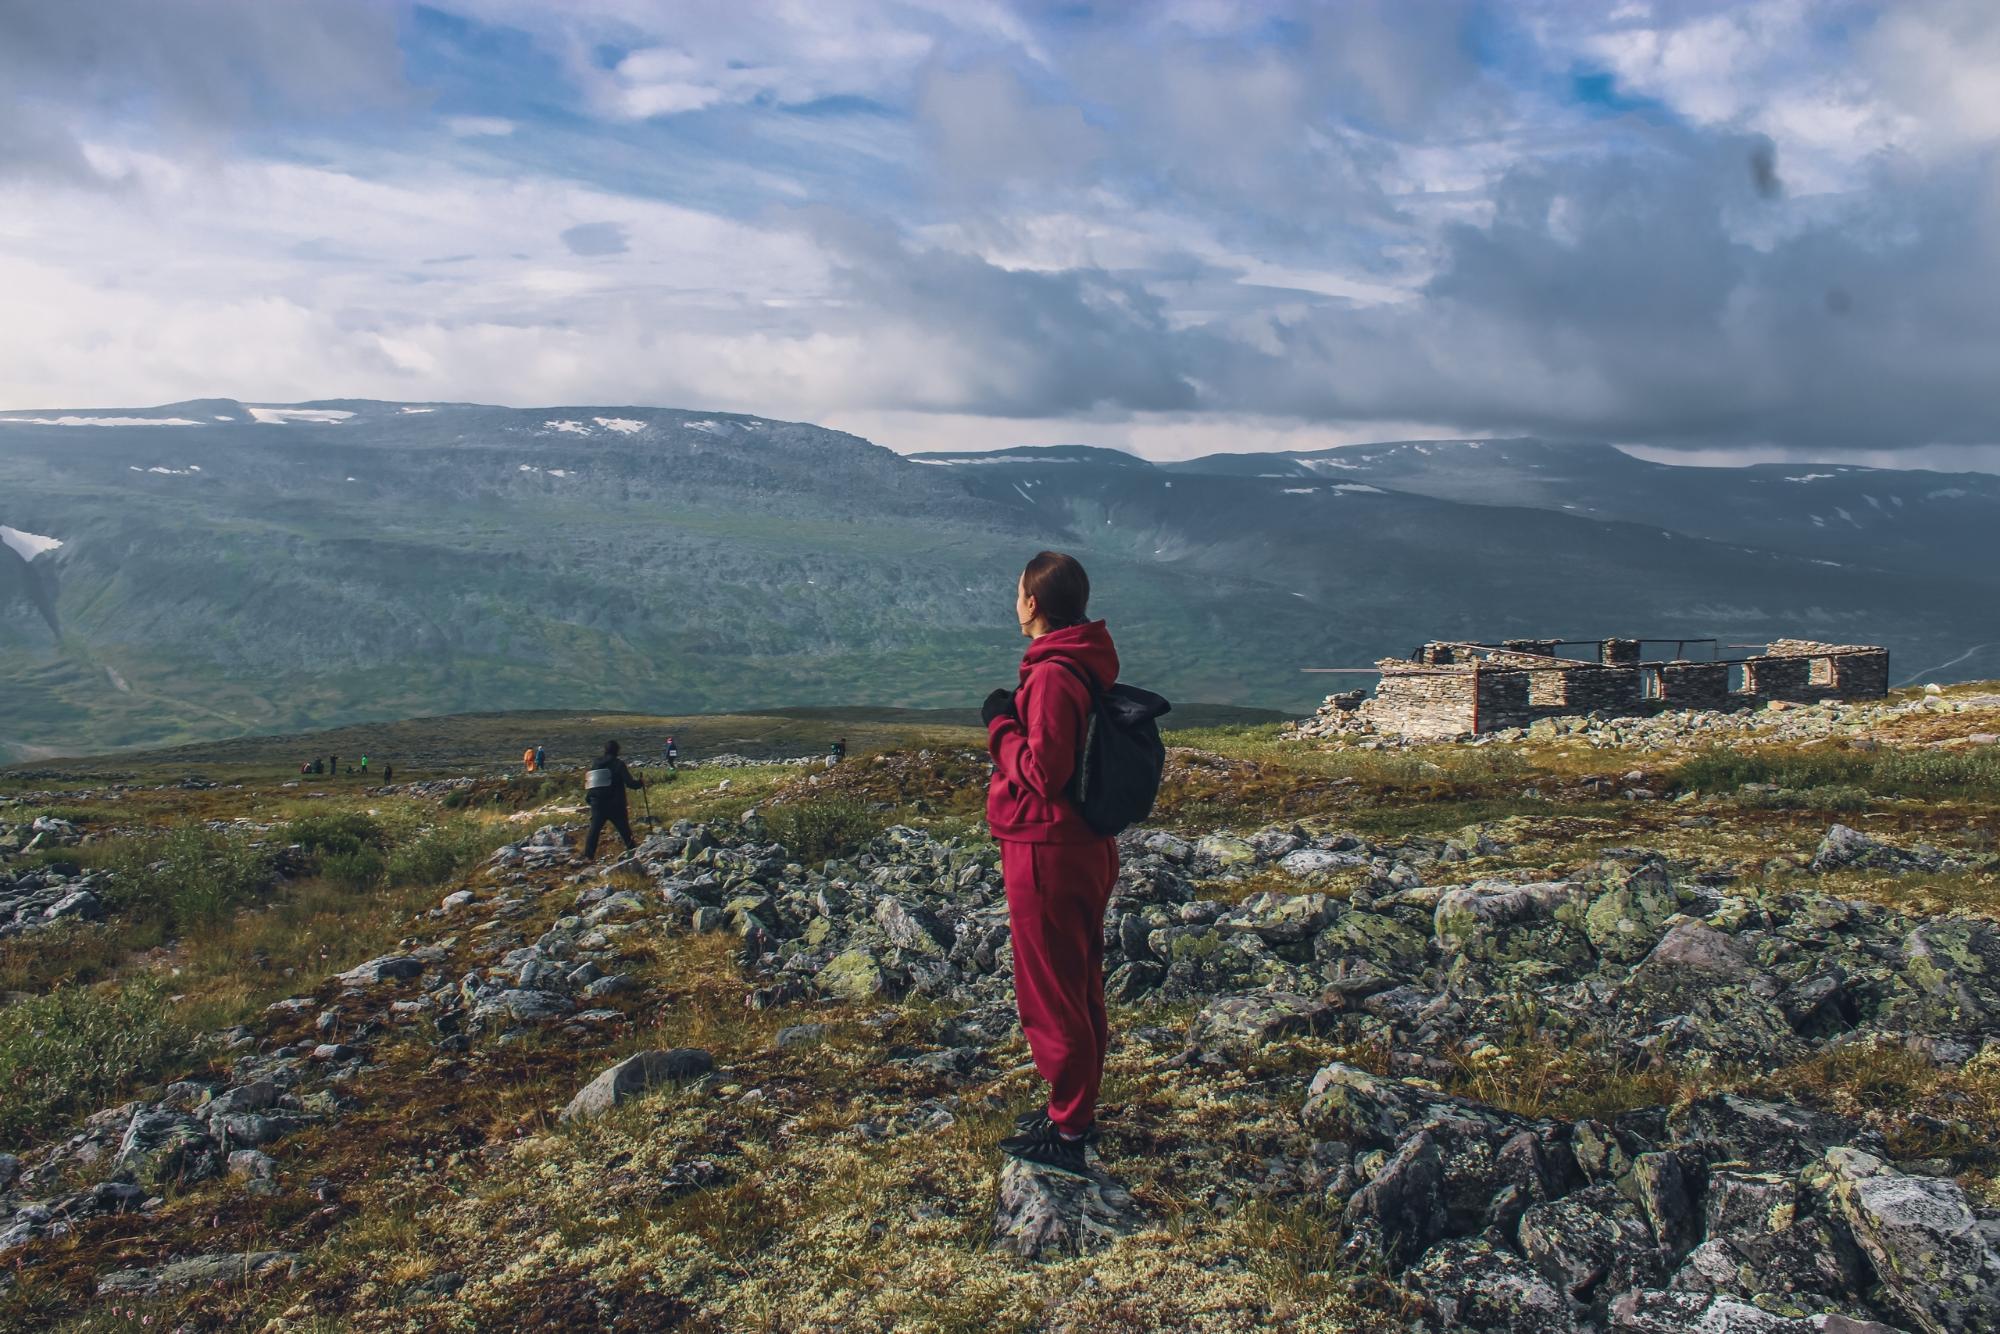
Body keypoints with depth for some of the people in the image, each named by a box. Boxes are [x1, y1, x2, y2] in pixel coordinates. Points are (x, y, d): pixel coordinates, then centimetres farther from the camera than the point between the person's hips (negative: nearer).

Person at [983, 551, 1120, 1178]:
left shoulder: (1052, 675, -22)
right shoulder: (1087, 664, 8)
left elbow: (1043, 771, -24)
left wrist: (1001, 724, -12)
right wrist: (1015, 721, 8)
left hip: (1046, 853, -10)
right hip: (1086, 846, 10)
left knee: (1051, 992, 3)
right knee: (1078, 985, 20)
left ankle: (1067, 1131, 16)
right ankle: (1076, 1109, 35)